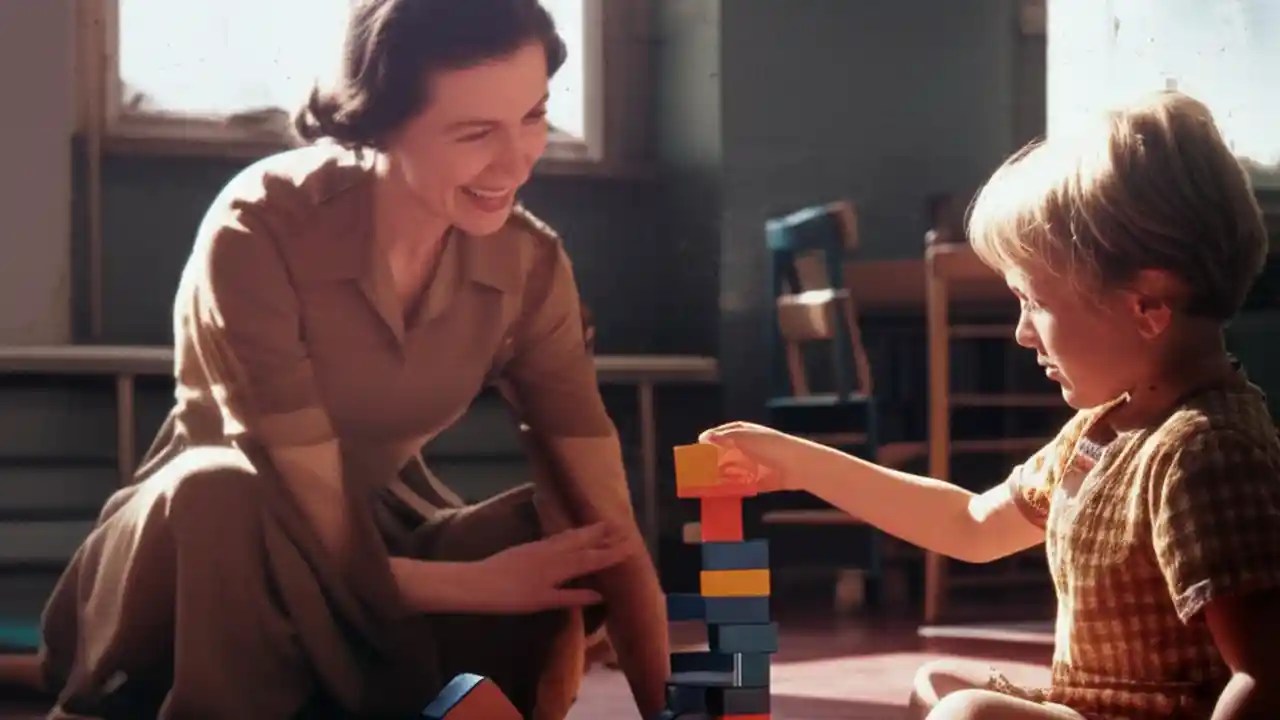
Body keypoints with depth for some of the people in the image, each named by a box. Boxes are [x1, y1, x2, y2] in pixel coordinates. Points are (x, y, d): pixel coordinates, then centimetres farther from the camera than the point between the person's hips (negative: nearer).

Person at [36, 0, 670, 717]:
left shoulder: (529, 264, -13)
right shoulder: (262, 233, -28)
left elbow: (607, 528, -15)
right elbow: (317, 542, -29)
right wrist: (486, 585, -21)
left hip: (375, 539, 4)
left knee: (555, 534, -23)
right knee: (216, 494, -37)